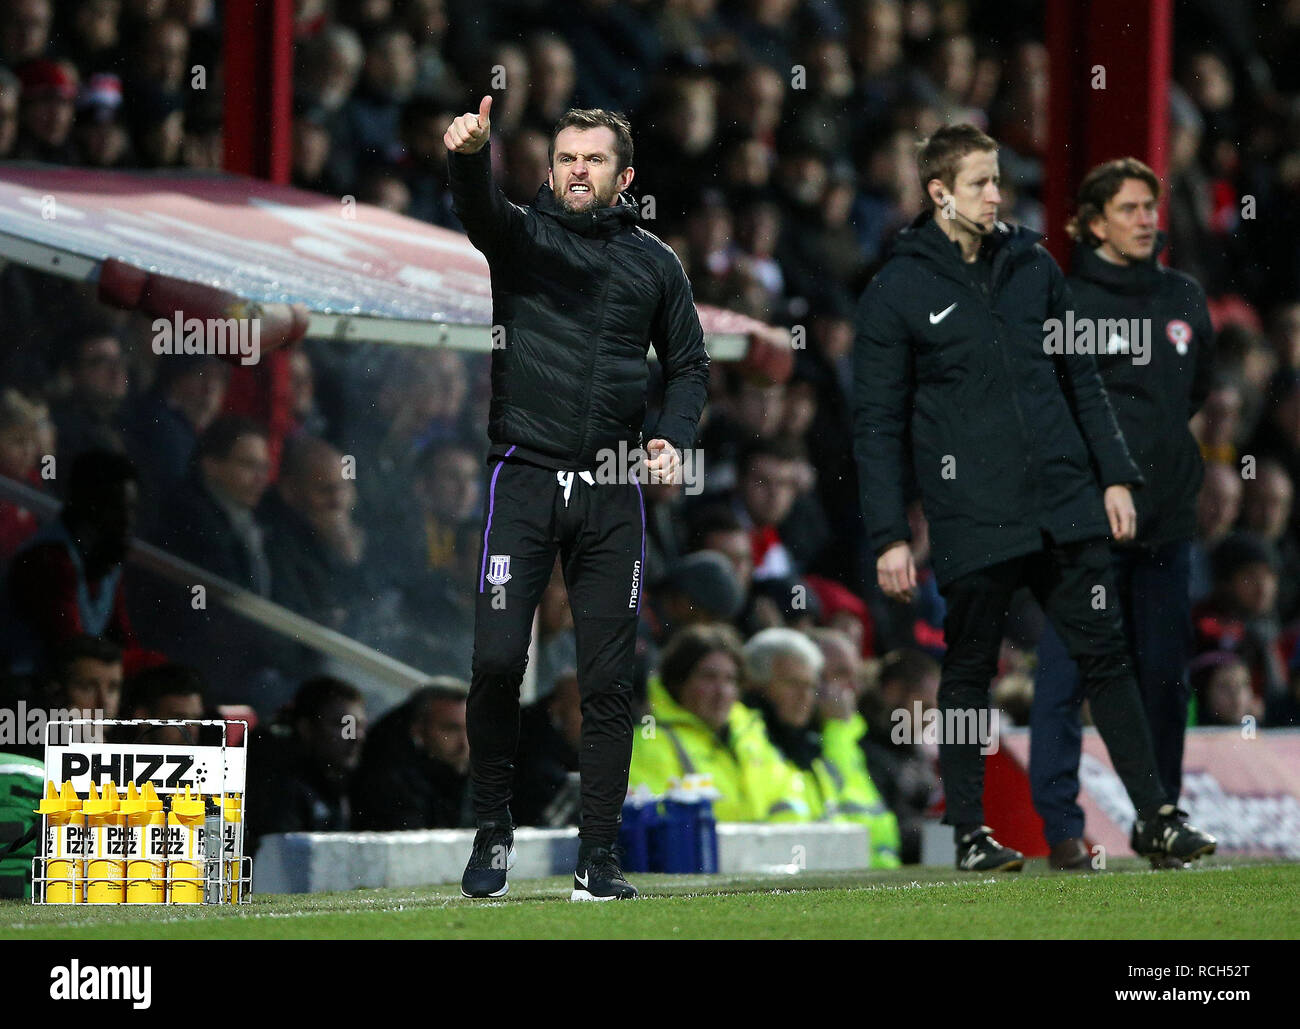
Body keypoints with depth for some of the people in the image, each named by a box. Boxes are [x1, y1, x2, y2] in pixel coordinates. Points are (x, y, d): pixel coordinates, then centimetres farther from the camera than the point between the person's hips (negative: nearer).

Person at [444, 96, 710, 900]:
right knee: (497, 659, -9)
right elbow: (481, 209, -16)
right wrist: (469, 155, -38)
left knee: (610, 680, 0)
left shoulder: (653, 262, 13)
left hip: (612, 492, 2)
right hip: (523, 478, -2)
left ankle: (599, 856, 5)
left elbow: (689, 364, 19)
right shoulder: (522, 237, 6)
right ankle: (492, 830, 8)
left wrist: (675, 438, 0)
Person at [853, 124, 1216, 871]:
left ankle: (1155, 816, 7)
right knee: (970, 672, 5)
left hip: (1066, 502, 3)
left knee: (1106, 655, 3)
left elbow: (1082, 379, 16)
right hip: (973, 521, -3)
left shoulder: (1034, 267, 11)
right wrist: (890, 536, -6)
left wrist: (1116, 475, 8)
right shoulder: (897, 292, -1)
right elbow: (878, 423, -1)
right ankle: (969, 831, 13)